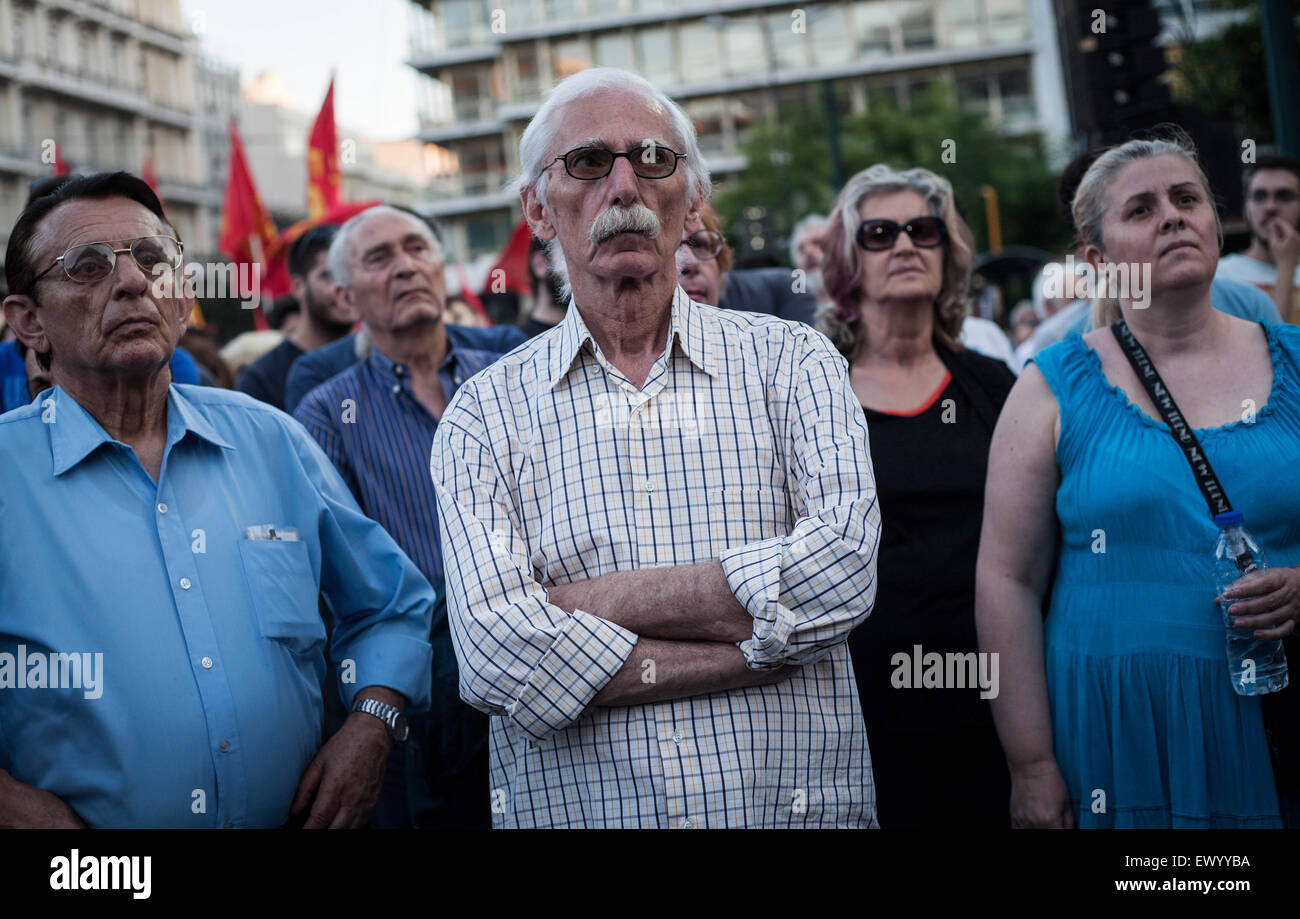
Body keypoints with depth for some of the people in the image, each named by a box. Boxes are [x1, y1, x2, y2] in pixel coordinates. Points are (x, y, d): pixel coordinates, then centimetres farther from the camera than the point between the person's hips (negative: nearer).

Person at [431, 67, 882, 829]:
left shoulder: (791, 361, 0)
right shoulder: (484, 416, -2)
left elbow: (842, 566, -16)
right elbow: (494, 658, -15)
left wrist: (590, 601, -17)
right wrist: (766, 642, -18)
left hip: (803, 803, 0)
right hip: (574, 810, 0)